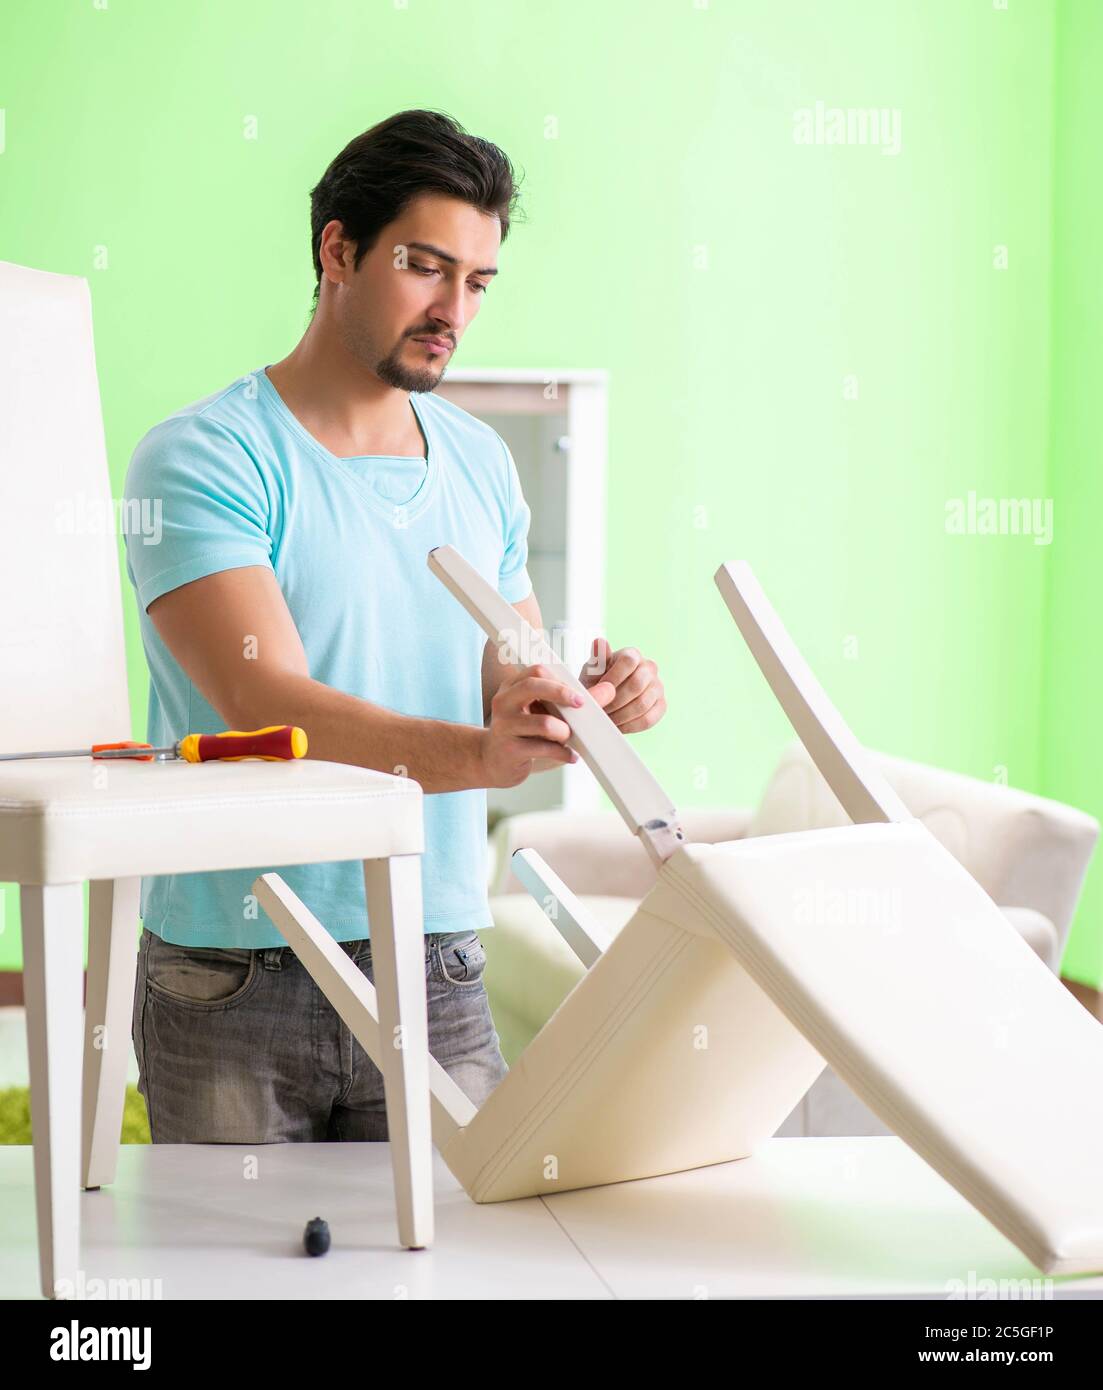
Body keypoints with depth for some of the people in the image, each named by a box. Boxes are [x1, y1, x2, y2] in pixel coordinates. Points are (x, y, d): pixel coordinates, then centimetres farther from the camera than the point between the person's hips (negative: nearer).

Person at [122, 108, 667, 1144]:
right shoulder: (201, 457, -10)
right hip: (236, 981, -4)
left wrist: (590, 703, -10)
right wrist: (478, 753, -37)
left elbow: (507, 686, 13)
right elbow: (268, 706, -22)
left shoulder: (481, 464, 10)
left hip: (437, 972, 4)